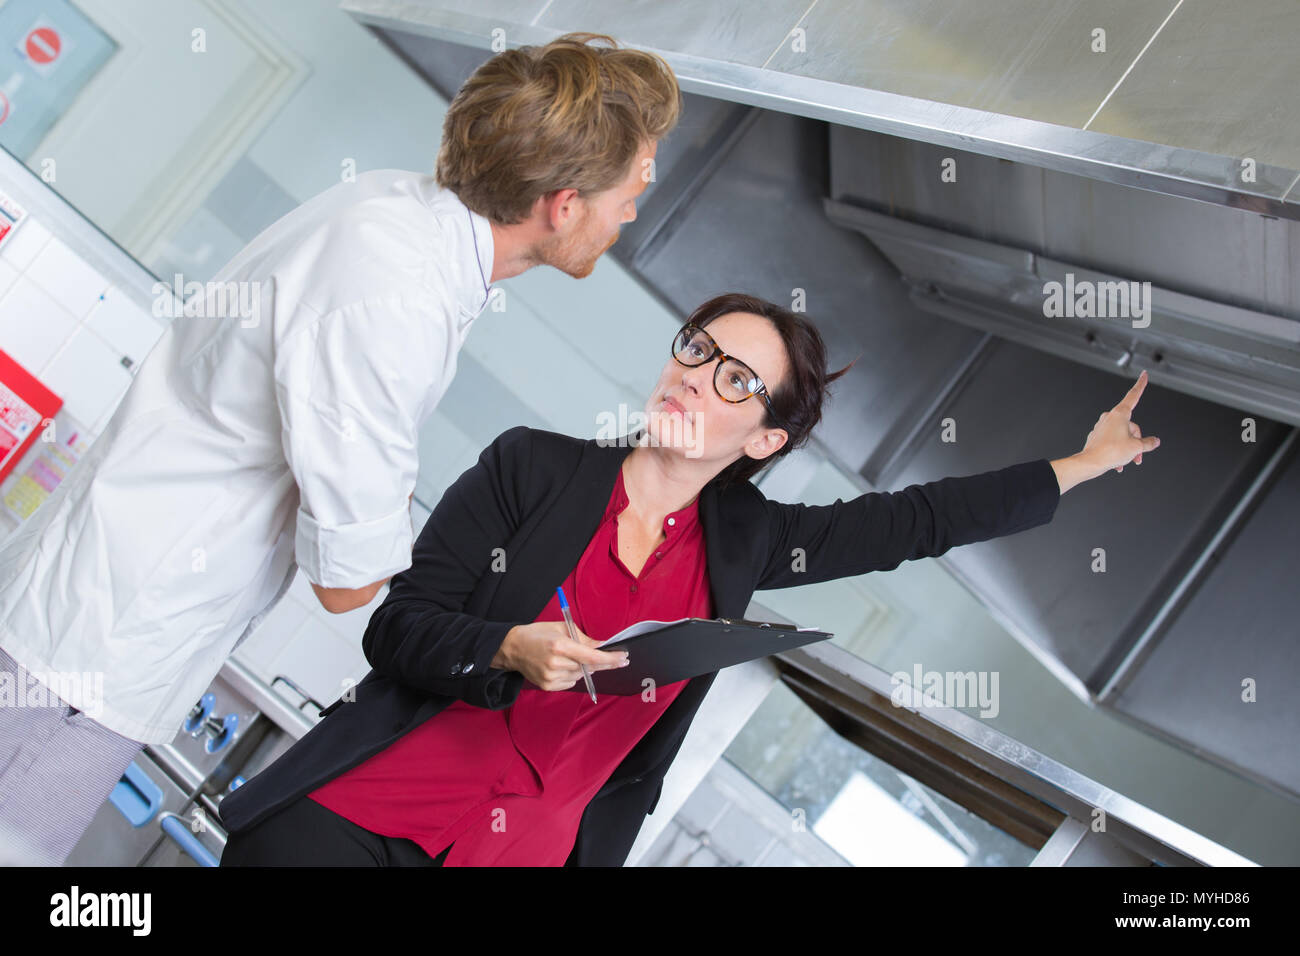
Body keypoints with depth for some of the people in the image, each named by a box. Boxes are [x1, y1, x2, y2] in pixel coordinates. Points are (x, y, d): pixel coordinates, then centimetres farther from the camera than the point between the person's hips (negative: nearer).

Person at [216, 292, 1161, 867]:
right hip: (364, 811, -2)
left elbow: (920, 520, 11)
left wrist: (1082, 464, 16)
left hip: (532, 849, 2)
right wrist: (513, 651, -24)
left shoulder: (741, 541, 4)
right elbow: (399, 629, -5)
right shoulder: (532, 468, -4)